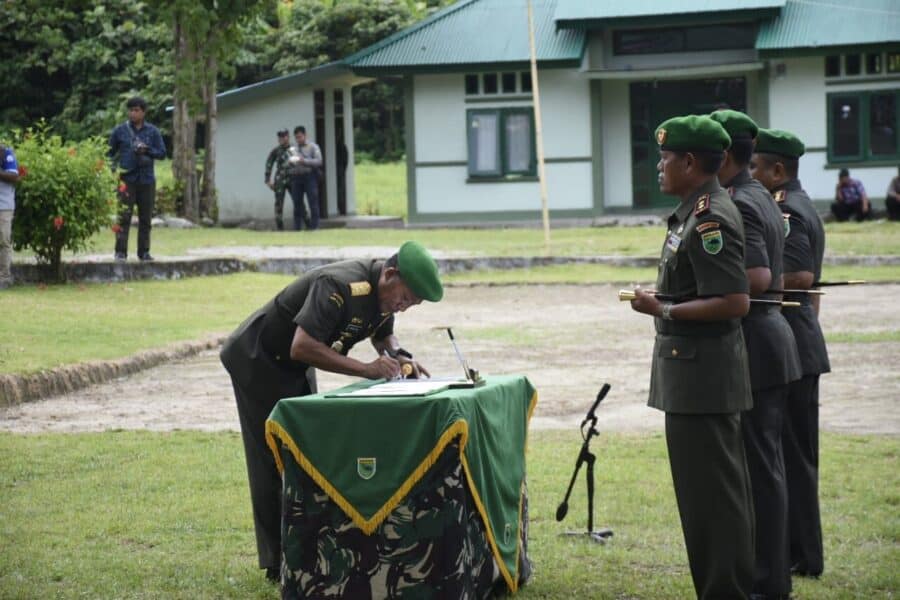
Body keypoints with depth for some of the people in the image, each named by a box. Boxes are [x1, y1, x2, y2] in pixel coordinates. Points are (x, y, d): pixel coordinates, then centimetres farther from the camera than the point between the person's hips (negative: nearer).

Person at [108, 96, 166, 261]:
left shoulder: (153, 132, 8)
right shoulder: (120, 131, 6)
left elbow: (162, 153, 5)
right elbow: (110, 152, 12)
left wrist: (147, 150, -13)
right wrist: (113, 168, -5)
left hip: (146, 180, 2)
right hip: (126, 179, -2)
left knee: (145, 219, 6)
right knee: (124, 217, -8)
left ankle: (144, 252, 13)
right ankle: (121, 251, -6)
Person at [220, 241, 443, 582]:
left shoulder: (385, 294, -6)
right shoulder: (340, 287, -34)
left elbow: (383, 334, 15)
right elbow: (301, 348, -40)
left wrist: (398, 356, -8)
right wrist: (367, 369, -37)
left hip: (295, 371, 9)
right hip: (257, 360, -9)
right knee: (274, 460, -7)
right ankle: (278, 563, -3)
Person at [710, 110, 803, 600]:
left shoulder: (736, 207, -16)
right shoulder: (763, 200, 15)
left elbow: (756, 279, -28)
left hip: (750, 347, -10)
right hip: (770, 338, 10)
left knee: (757, 466, -4)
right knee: (766, 463, 16)